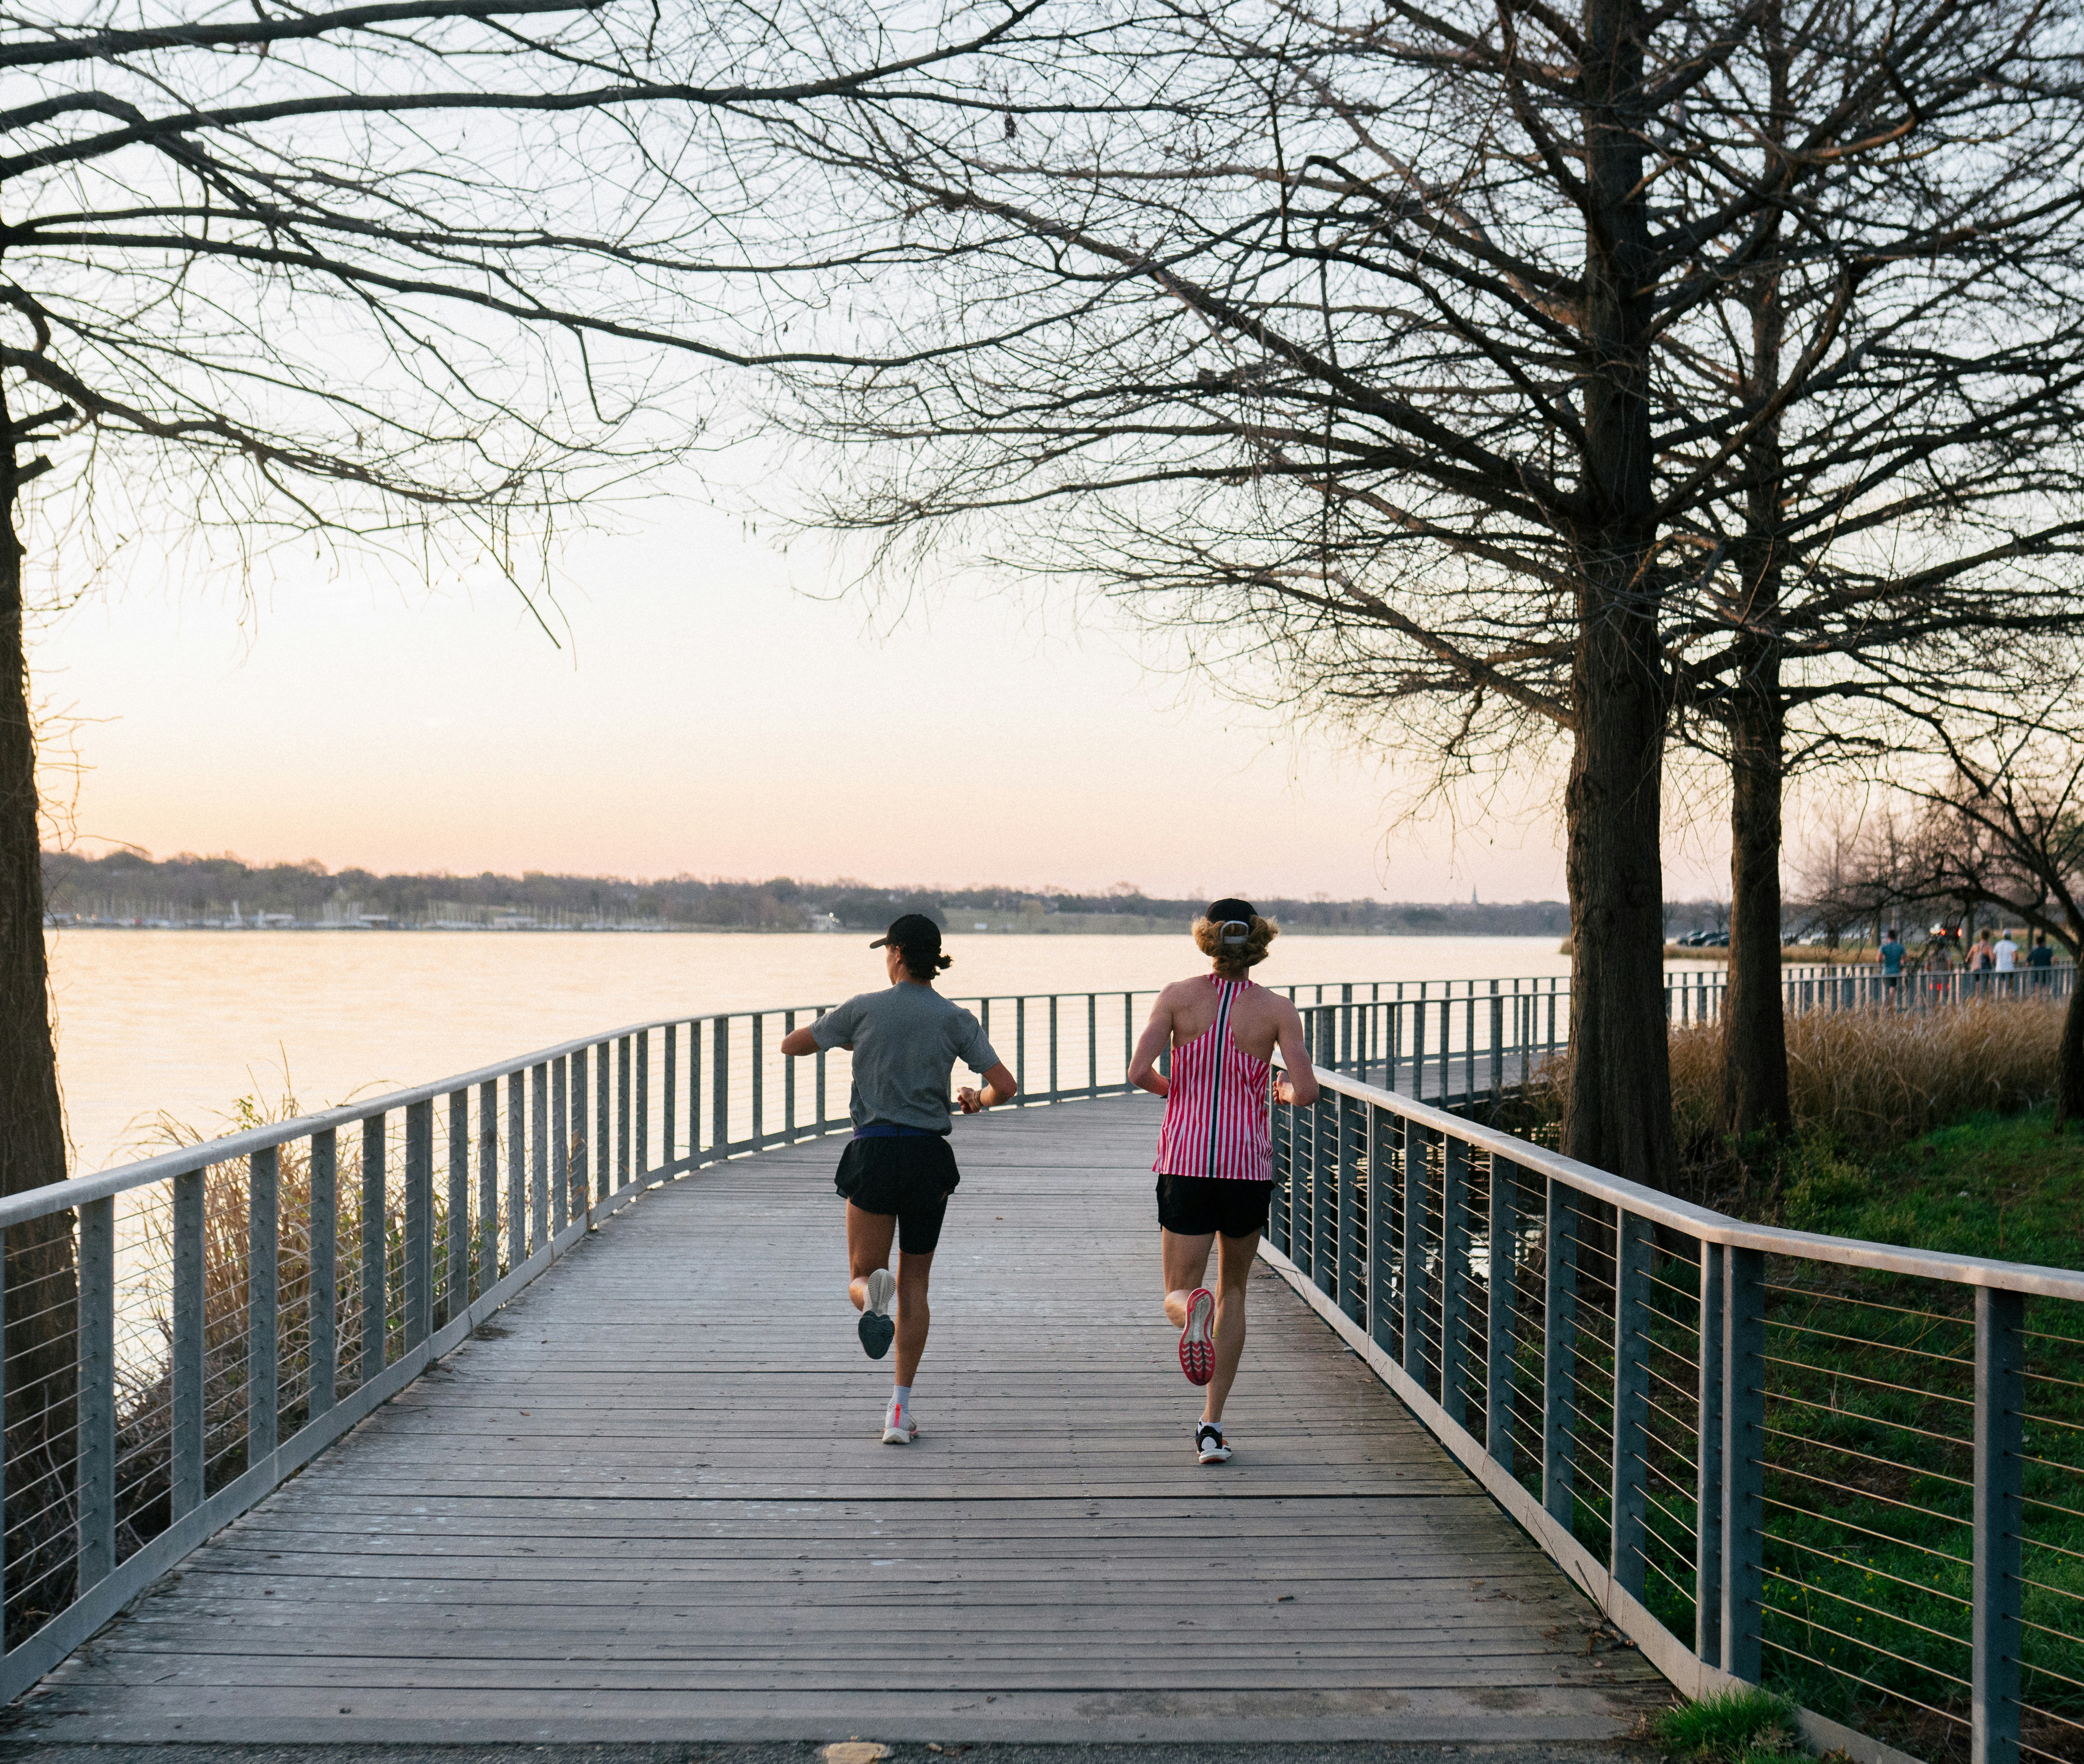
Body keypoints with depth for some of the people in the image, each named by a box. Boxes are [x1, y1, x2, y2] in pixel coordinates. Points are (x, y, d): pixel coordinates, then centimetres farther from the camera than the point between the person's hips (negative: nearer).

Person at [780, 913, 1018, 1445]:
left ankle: (873, 1297, -32)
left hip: (876, 1150, -1)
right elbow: (1005, 1085, -6)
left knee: (862, 1276, 8)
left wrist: (841, 1036, 28)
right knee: (914, 1286, 13)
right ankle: (901, 1410, 7)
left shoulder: (865, 1008, 0)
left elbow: (791, 1046, 10)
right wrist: (978, 1100, 17)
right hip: (928, 1156, 1)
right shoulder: (955, 1019, 1)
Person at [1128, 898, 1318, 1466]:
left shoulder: (1178, 997, -2)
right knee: (1233, 1289, 18)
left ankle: (1193, 1311, -33)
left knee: (1179, 1293, 6)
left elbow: (1139, 1073, -10)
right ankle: (1211, 1423, 12)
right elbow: (1307, 1092, -10)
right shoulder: (1277, 1009, -3)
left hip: (1186, 1161, -1)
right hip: (1248, 1164, 1)